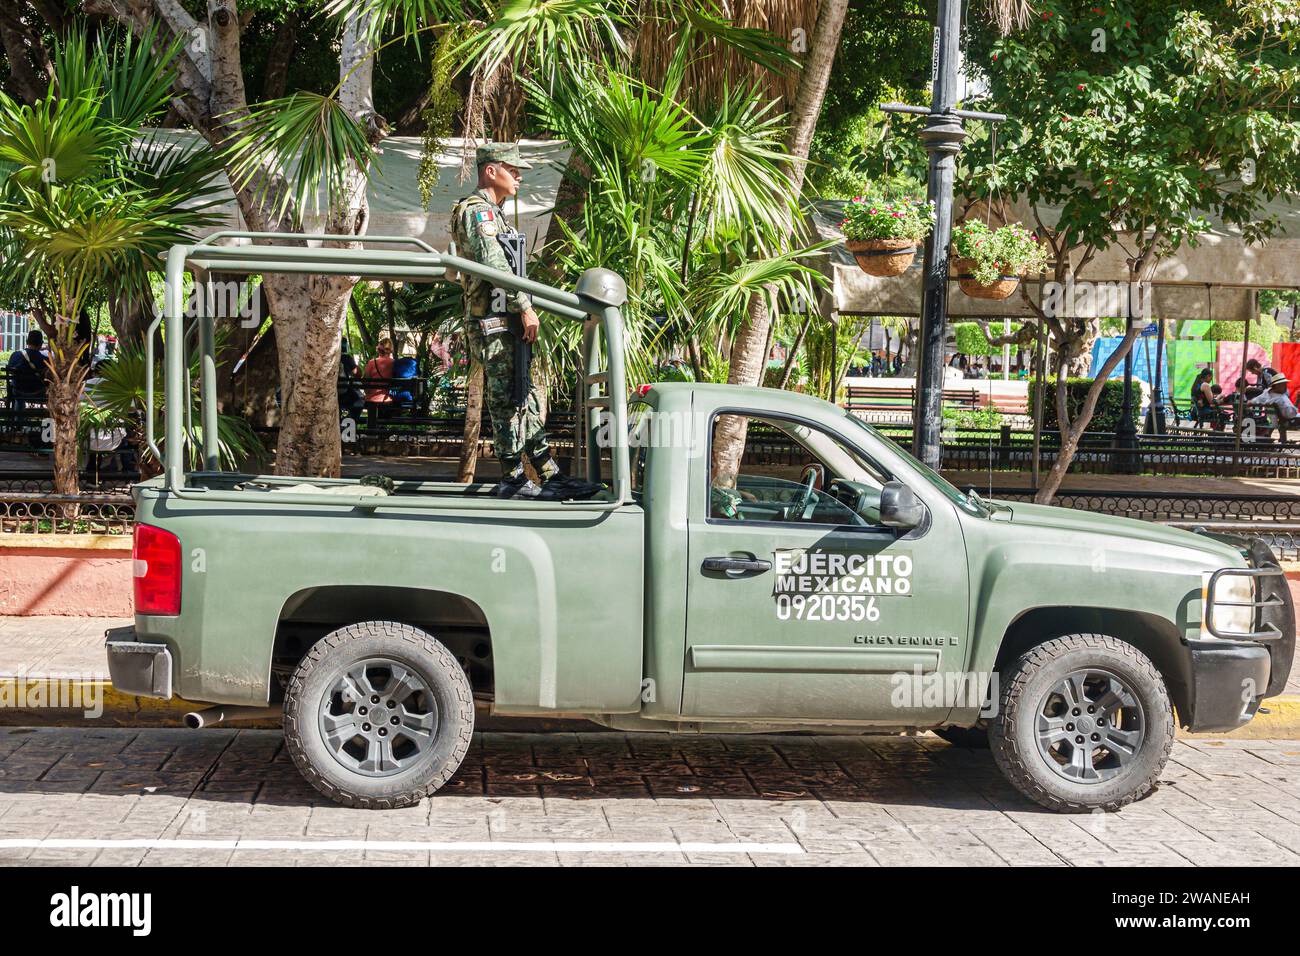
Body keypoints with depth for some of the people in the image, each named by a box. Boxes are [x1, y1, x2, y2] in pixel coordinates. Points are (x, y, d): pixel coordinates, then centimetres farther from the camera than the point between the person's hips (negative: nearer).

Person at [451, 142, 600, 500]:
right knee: (506, 402, -7)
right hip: (493, 323, -11)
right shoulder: (476, 210, -11)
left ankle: (551, 475, 12)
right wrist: (525, 308, -20)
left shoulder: (491, 212, 23)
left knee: (530, 399, 9)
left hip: (507, 322, 11)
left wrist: (523, 310, 19)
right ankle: (513, 480, -4)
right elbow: (495, 265, -21)